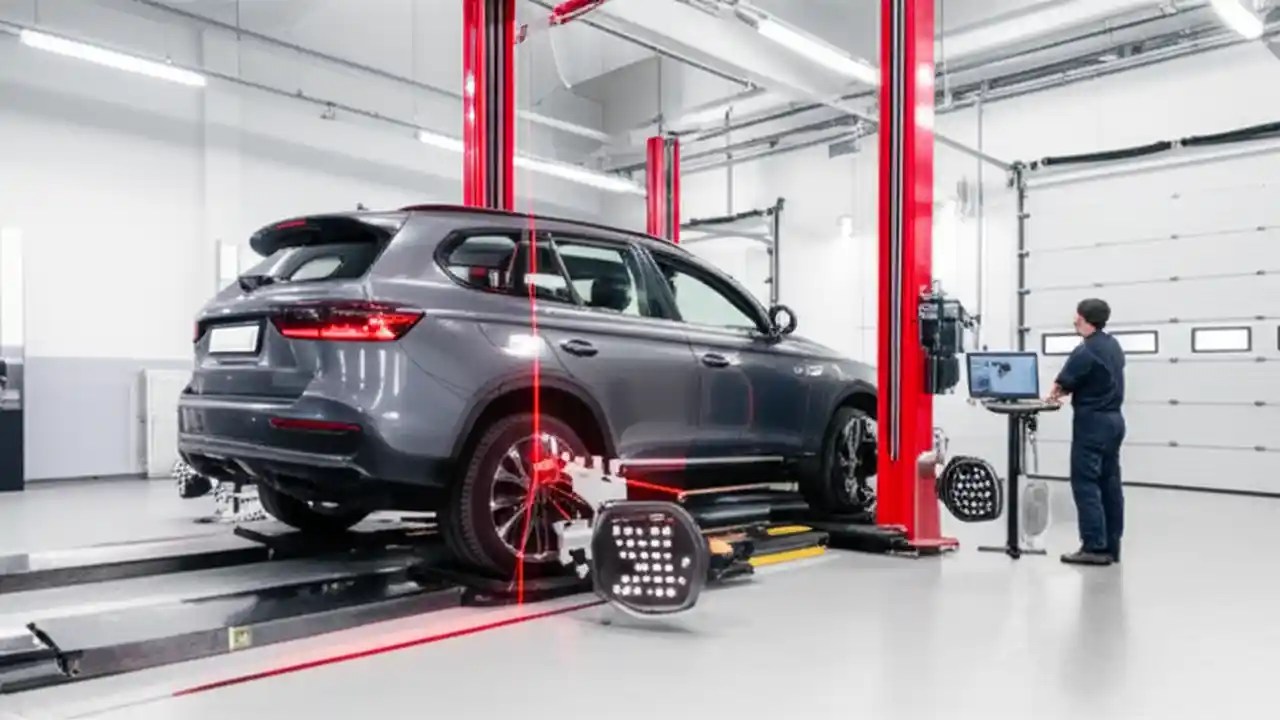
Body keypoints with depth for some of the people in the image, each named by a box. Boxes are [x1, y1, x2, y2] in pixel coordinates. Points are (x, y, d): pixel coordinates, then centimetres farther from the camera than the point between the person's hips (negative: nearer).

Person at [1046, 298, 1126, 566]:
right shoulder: (1114, 346, 11)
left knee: (1085, 483, -4)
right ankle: (1111, 546, 15)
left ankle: (1094, 547, -5)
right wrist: (1065, 392, 15)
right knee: (1110, 482, 10)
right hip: (1114, 419, 9)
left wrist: (1055, 394, 14)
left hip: (1092, 421, -9)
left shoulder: (1085, 351, -17)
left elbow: (1064, 383, -7)